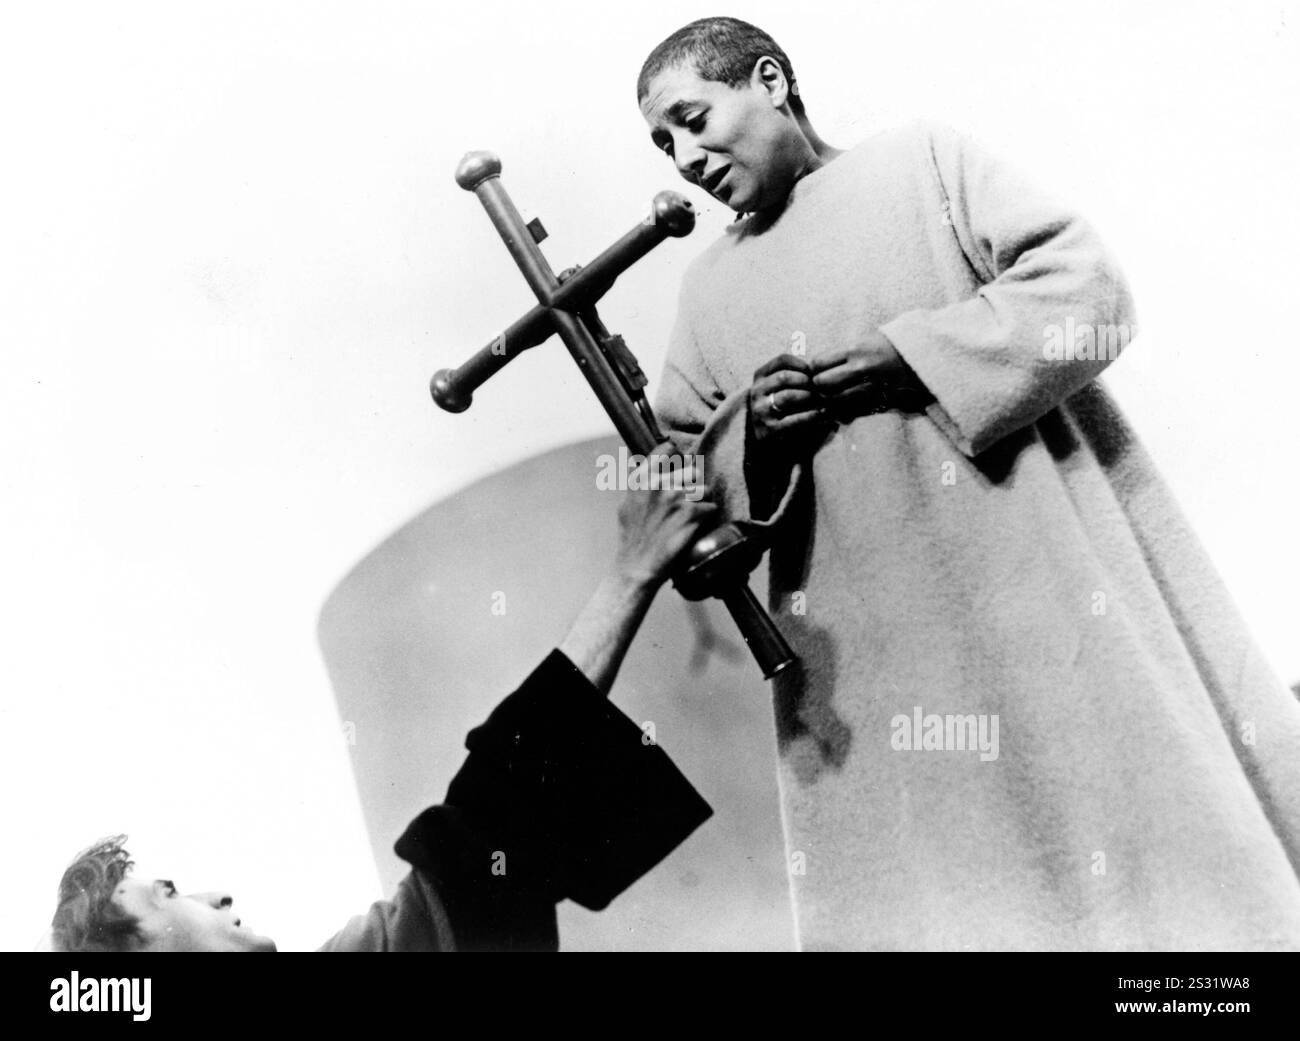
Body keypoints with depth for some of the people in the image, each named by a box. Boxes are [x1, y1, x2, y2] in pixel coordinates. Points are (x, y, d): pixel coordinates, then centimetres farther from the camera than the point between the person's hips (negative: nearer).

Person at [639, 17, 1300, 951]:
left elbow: (1088, 286, -5)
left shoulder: (921, 159, 5)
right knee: (924, 891, 4)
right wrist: (755, 435, -7)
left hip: (1049, 580, -2)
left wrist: (905, 358, -15)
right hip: (870, 657, 3)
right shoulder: (710, 289, 14)